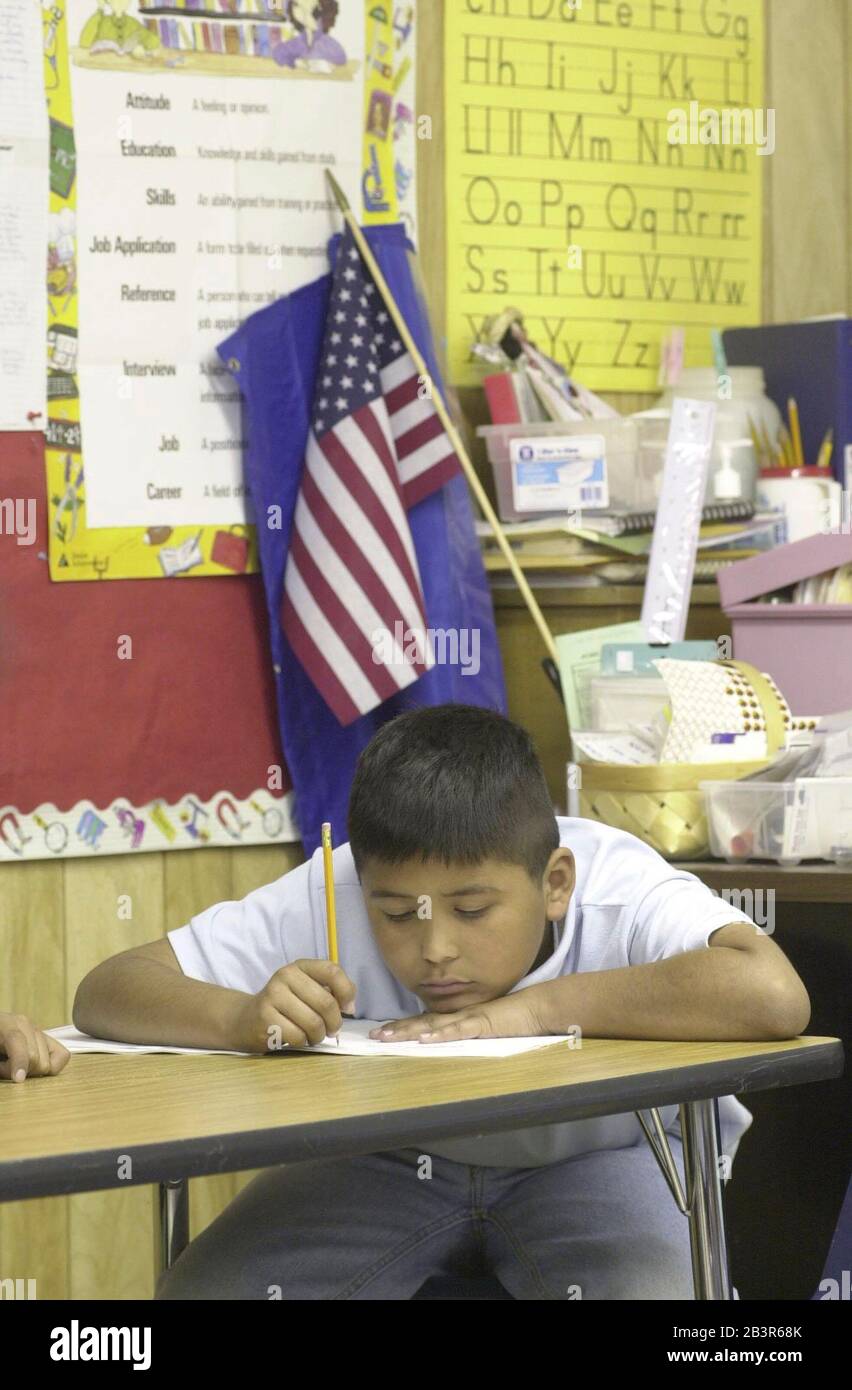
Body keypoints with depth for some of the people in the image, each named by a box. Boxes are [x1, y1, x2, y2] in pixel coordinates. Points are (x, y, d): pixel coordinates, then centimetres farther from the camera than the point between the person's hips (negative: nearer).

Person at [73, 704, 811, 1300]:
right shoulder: (328, 901, -25)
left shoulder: (618, 889, -31)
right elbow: (106, 992, -24)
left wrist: (535, 1009, -41)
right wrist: (245, 1019, -46)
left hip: (593, 1157, -2)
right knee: (200, 1292, -20)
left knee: (644, 1288, -34)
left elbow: (773, 995, -50)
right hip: (392, 1161, 2)